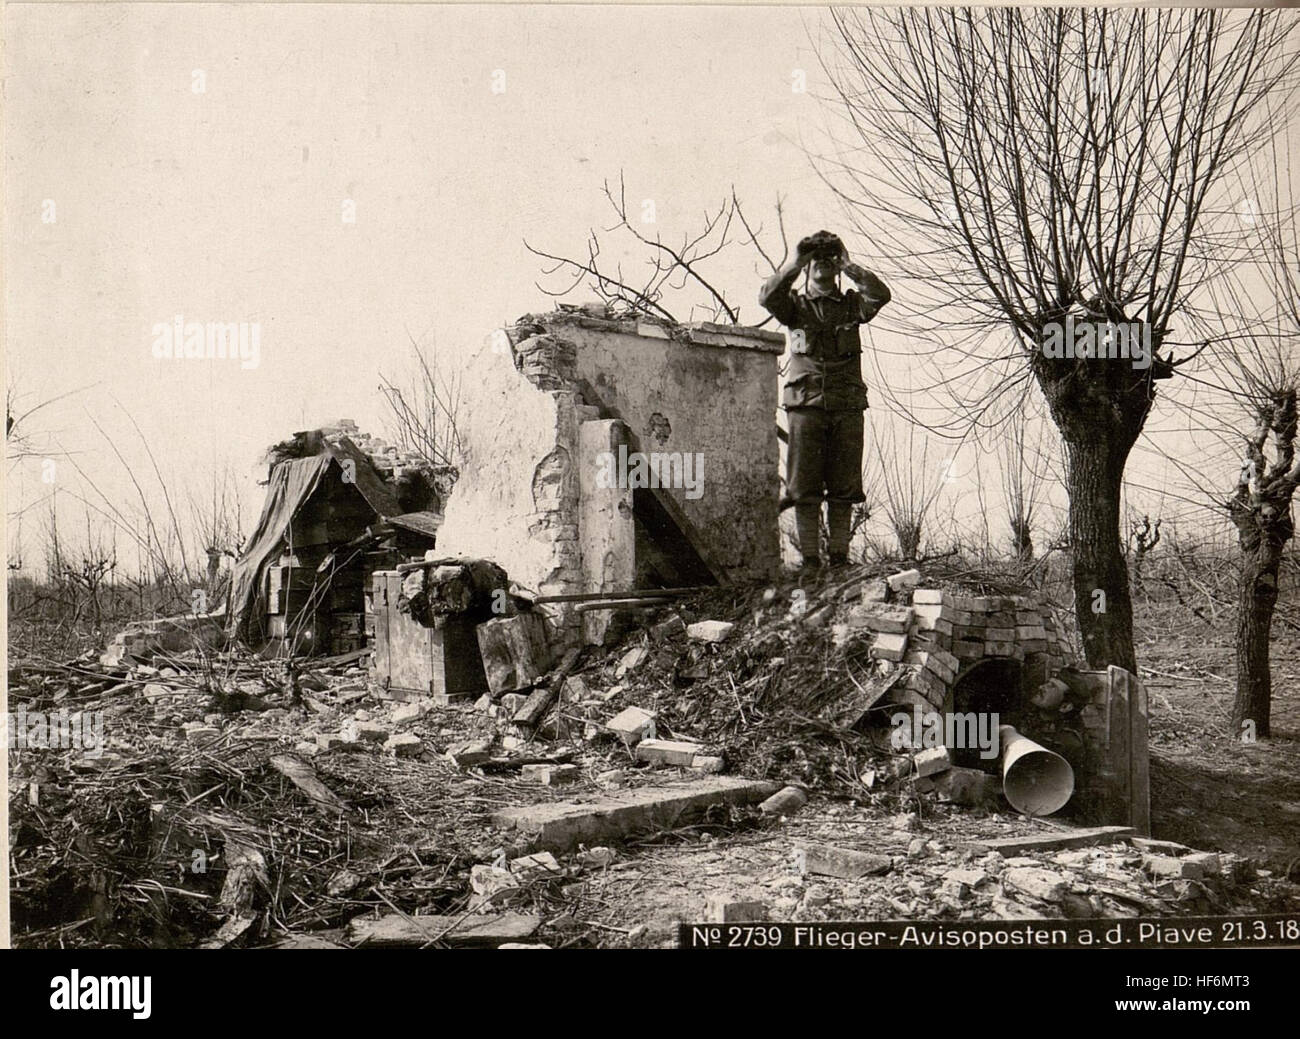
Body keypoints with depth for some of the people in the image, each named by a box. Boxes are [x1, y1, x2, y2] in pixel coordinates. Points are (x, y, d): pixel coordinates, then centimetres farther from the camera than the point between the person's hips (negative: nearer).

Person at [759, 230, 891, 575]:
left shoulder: (851, 304, 14)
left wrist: (849, 267, -7)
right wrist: (793, 265, -14)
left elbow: (880, 295, -5)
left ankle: (840, 556, 7)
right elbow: (767, 298, -9)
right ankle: (809, 557, -1)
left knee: (844, 487, 2)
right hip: (806, 403, -1)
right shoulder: (795, 305, 11)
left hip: (847, 407, 1)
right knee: (804, 488, -4)